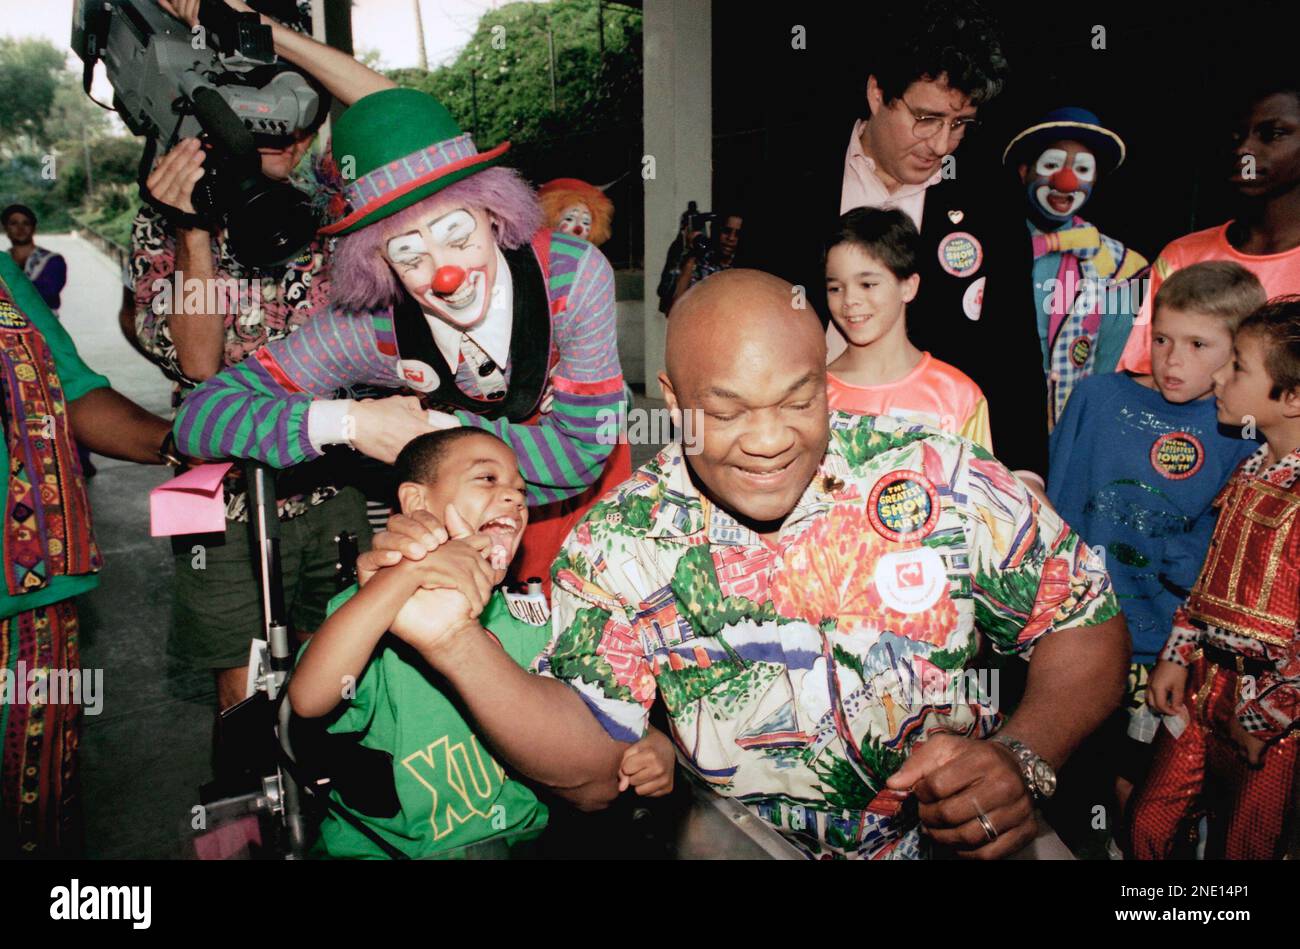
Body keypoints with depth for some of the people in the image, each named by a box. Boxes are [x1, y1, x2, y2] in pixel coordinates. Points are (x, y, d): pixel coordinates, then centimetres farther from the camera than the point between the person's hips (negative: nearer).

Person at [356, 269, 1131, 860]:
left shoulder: (938, 480, -11)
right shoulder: (618, 545, -9)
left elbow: (1089, 623, -1)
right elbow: (591, 770, -9)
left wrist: (1023, 758, -18)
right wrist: (457, 641, -23)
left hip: (973, 834, 2)